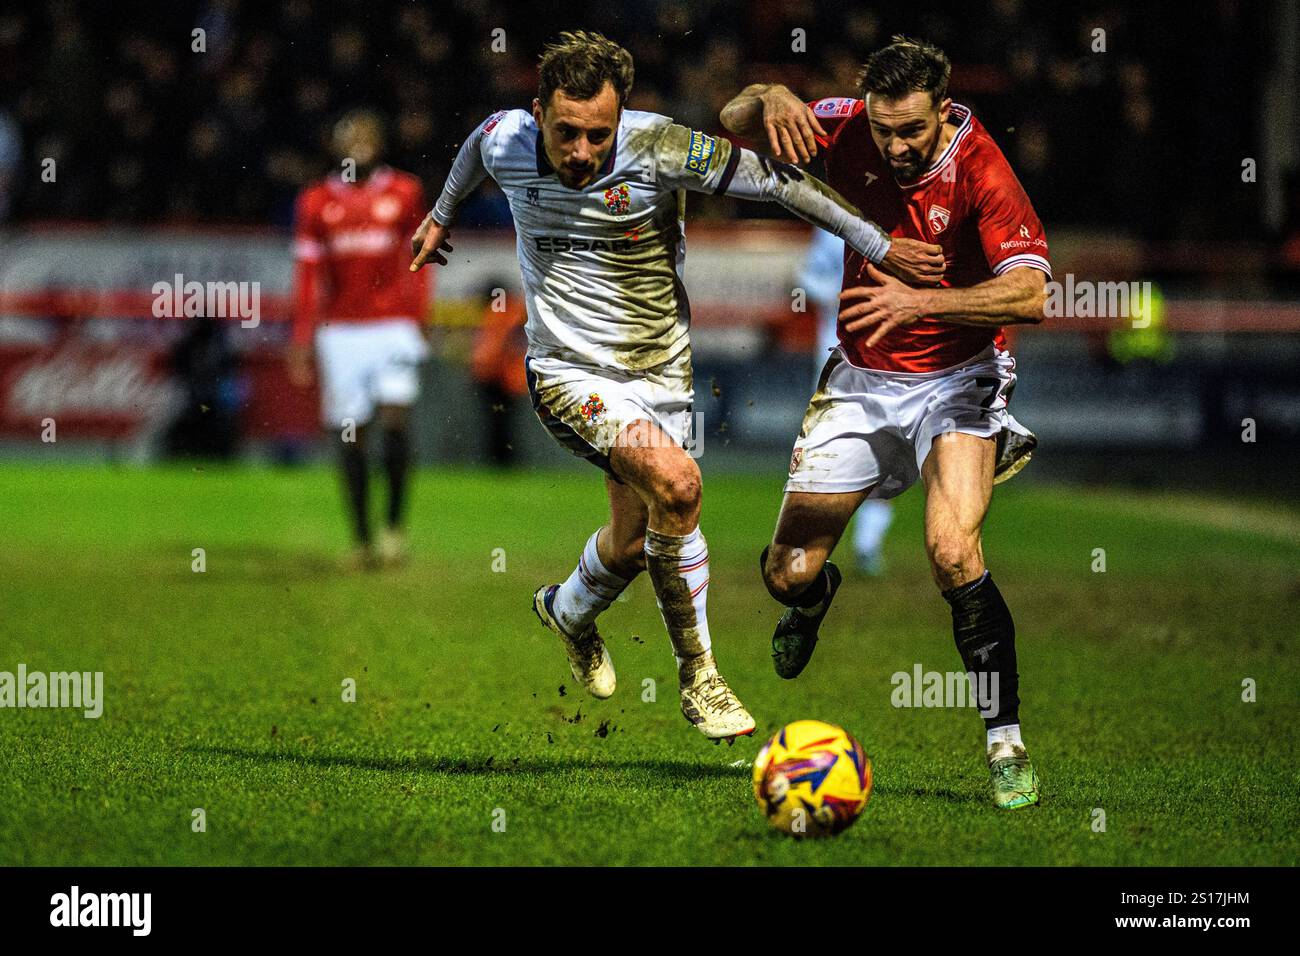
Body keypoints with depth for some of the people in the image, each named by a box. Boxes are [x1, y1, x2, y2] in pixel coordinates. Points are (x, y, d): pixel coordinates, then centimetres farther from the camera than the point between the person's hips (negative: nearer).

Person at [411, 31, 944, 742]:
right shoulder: (507, 143, -13)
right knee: (675, 481, -26)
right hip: (570, 374, -2)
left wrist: (876, 244, -9)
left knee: (632, 542, 13)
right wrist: (442, 215, 31)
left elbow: (774, 179, -12)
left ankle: (570, 613, 51)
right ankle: (698, 676, -10)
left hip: (660, 368, 2)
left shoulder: (659, 149, -21)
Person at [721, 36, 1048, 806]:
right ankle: (815, 596, 43)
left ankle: (1006, 743, -16)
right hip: (862, 380, 4)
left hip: (956, 381, -4)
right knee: (788, 571, 3)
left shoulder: (979, 168, -22)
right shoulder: (849, 131, -10)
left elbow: (1031, 293, -30)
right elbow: (735, 121, -4)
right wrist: (773, 100, -27)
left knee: (953, 551, -27)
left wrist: (919, 302, -37)